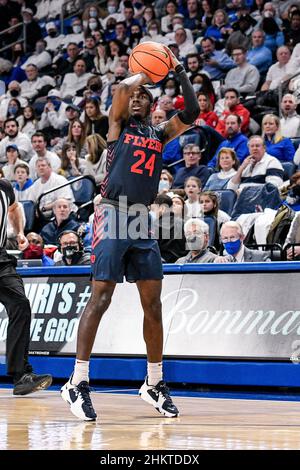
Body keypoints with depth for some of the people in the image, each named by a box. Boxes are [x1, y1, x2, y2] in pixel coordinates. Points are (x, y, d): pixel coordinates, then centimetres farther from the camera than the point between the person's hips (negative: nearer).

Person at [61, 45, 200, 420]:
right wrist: (145, 72, 3)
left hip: (142, 220, 5)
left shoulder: (159, 134, 16)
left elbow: (191, 114, 3)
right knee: (100, 298, -11)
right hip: (113, 215, -5)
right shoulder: (118, 125, 5)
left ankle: (154, 383, 16)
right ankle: (77, 383, -10)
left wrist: (179, 73, 3)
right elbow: (123, 87, -14)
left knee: (153, 304, 5)